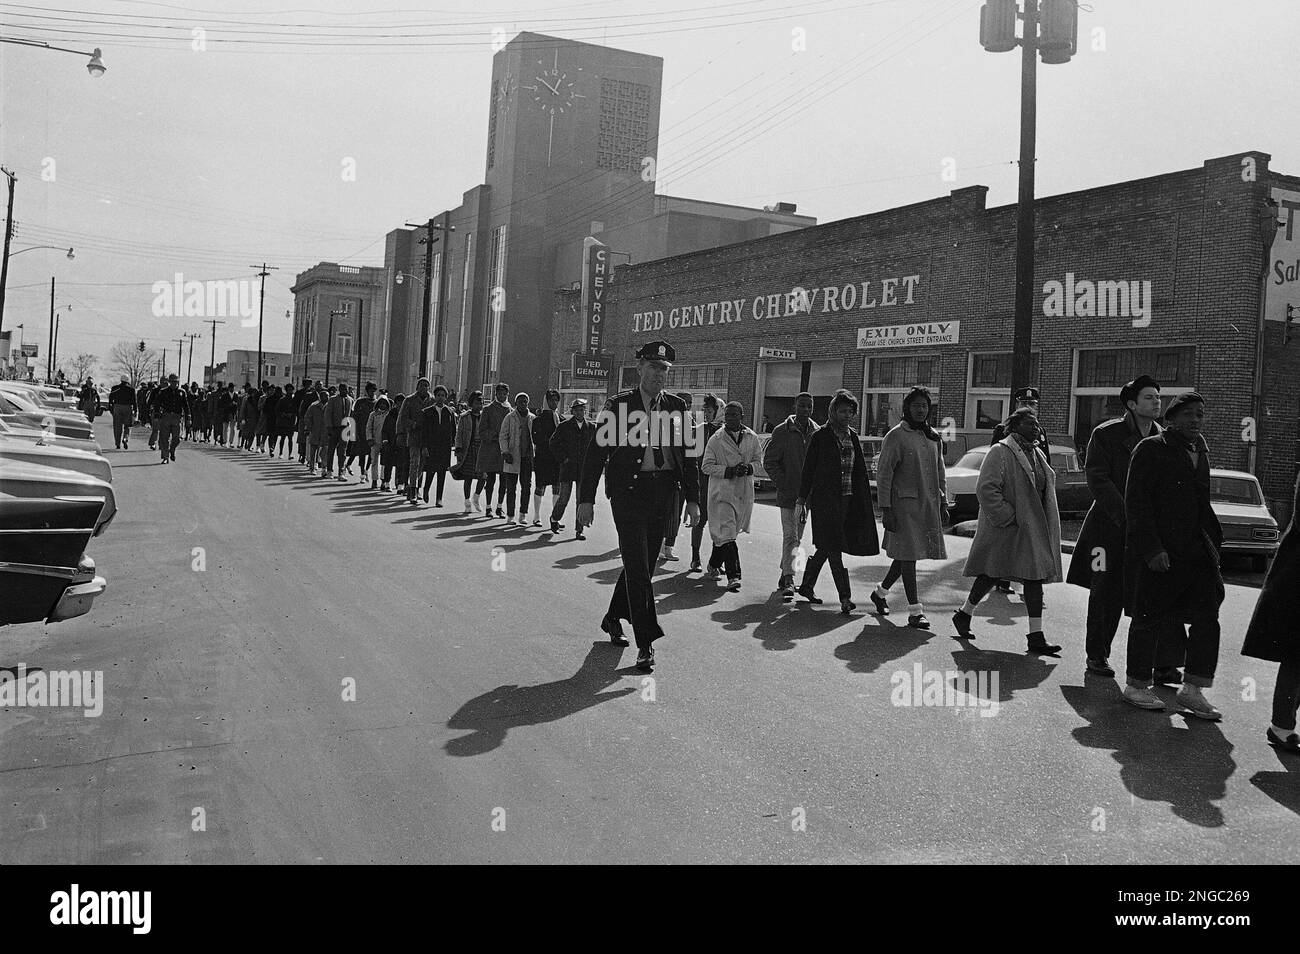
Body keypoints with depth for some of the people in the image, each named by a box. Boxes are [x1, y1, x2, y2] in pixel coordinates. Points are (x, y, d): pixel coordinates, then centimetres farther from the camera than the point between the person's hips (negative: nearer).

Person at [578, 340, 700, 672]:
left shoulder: (676, 406, 9)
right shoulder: (619, 404, -2)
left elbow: (689, 454, 11)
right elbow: (596, 451, -3)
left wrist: (693, 498, 4)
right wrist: (586, 498, -7)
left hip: (663, 493, 4)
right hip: (629, 491, -4)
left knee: (643, 563, 13)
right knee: (638, 567, -7)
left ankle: (613, 618, 35)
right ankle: (646, 642, -3)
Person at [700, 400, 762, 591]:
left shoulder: (752, 438, 5)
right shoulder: (716, 439, -4)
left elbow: (759, 461, 14)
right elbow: (706, 466, -3)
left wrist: (748, 468, -9)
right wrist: (729, 471, -16)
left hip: (744, 492, 4)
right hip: (722, 491, -4)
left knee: (726, 532, 15)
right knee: (727, 534, -13)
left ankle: (714, 564, 37)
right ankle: (733, 576, -13)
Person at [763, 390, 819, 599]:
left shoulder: (817, 433, 7)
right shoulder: (782, 431, -5)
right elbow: (769, 461, -3)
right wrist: (783, 484, -11)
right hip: (788, 494, -4)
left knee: (797, 537, 13)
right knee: (790, 537, -11)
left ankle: (785, 574, 27)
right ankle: (788, 580, -12)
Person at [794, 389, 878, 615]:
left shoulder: (853, 437, 13)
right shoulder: (820, 437, -4)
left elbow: (859, 471, 16)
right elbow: (808, 470, -3)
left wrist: (865, 502, 13)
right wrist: (801, 501, -6)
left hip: (848, 500, 6)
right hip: (825, 500, -6)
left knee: (826, 547, 12)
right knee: (833, 548, -7)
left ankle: (806, 586, 27)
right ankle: (845, 598, -7)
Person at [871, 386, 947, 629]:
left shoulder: (934, 437, 13)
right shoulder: (896, 436, -7)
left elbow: (940, 472, 22)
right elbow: (883, 474, -9)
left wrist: (943, 502, 14)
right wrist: (885, 509, -13)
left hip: (929, 504, 7)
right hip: (905, 502, -7)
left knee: (908, 554, 12)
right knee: (908, 555, -5)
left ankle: (881, 591, 31)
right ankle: (915, 611, -1)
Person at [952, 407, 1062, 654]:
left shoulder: (1038, 455, 16)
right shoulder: (1000, 452, -11)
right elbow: (986, 489, -18)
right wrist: (1006, 518, -20)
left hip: (1033, 529, 8)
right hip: (1004, 528, -8)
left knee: (1035, 577, 3)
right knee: (992, 574, 0)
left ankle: (1036, 636, 5)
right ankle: (963, 615, 21)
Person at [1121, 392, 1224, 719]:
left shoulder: (1201, 450, 15)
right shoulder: (1150, 449, -7)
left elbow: (1200, 500, 21)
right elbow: (1136, 502, -12)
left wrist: (1214, 539, 10)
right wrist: (1151, 549, -18)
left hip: (1195, 549, 7)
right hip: (1155, 550, -7)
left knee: (1207, 617, 1)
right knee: (1150, 618, 1)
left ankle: (1192, 689, 9)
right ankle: (1136, 686, 15)